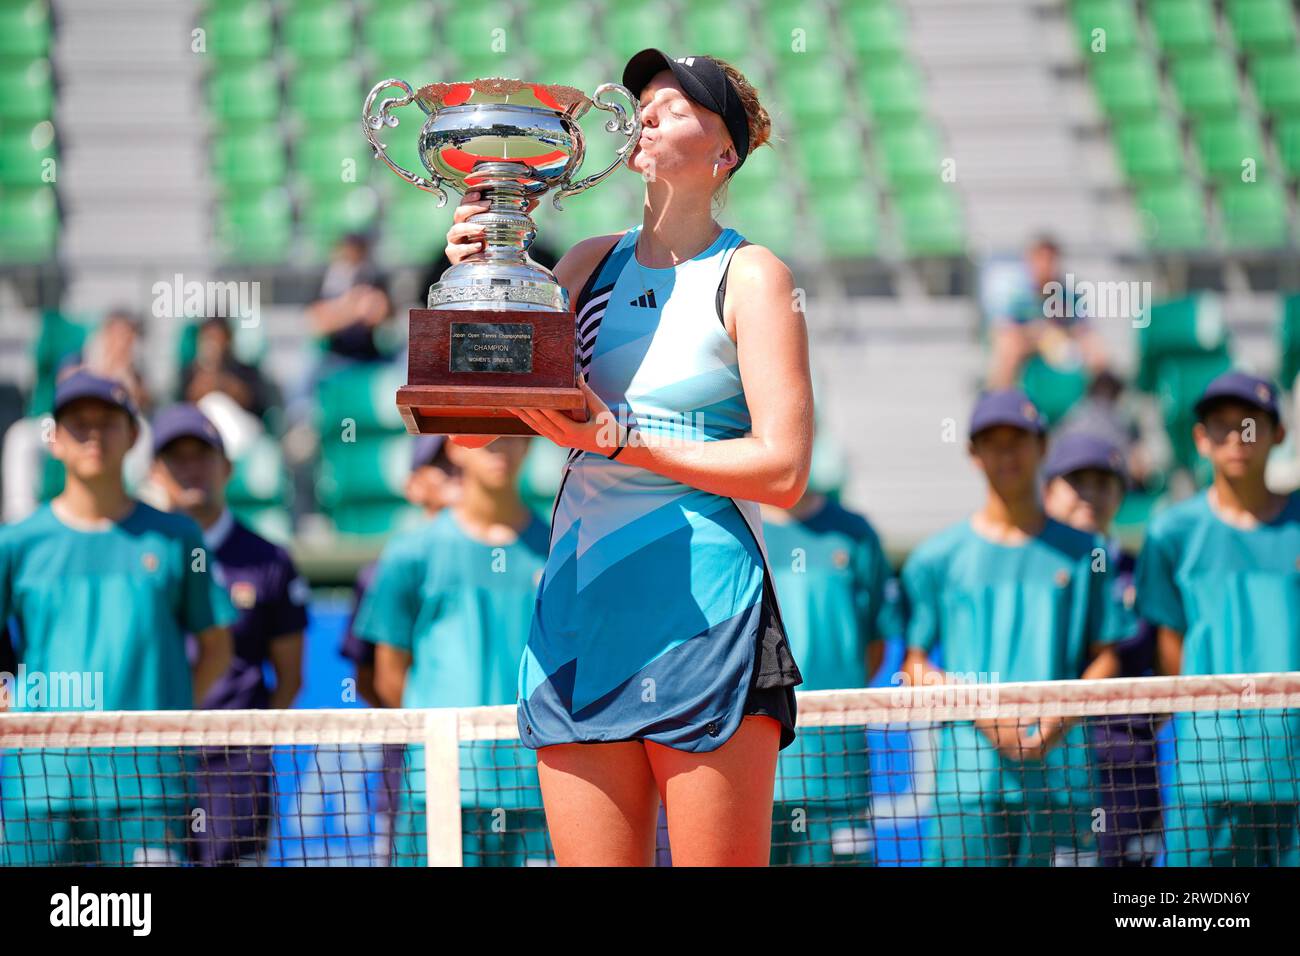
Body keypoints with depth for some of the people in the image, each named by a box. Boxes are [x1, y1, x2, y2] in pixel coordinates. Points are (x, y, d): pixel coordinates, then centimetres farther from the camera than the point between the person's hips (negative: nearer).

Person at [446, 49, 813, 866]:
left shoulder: (750, 277, -1)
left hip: (704, 610, -5)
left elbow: (782, 470, -9)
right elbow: (475, 426, 13)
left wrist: (619, 439, -14)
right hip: (581, 607, 5)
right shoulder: (591, 266, 13)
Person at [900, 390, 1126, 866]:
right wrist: (982, 714, -10)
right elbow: (913, 666, 6)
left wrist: (1061, 718, -8)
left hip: (1061, 776, 1)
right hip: (968, 774, -1)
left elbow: (1105, 657, 11)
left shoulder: (1082, 553, 11)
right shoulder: (938, 557, 8)